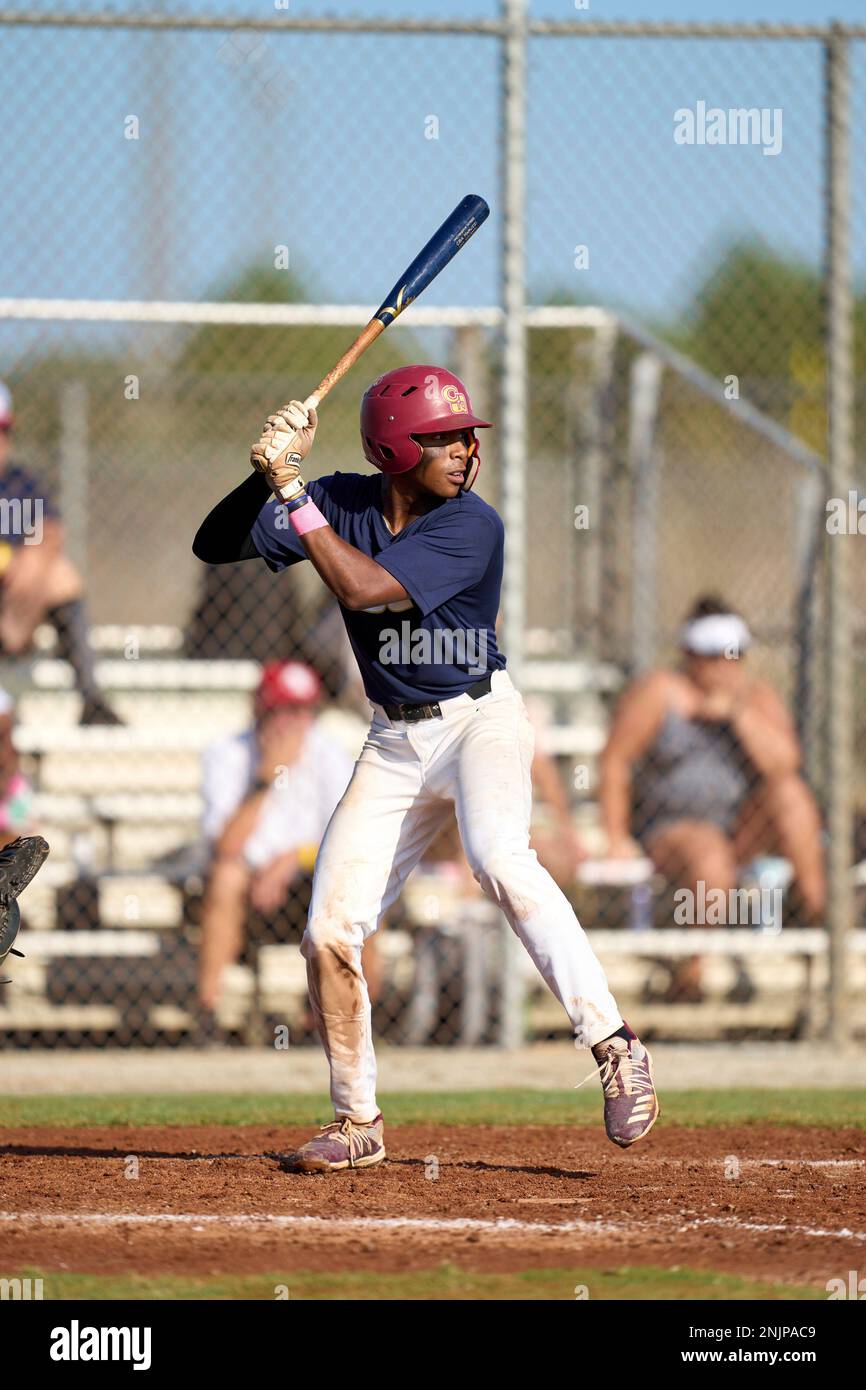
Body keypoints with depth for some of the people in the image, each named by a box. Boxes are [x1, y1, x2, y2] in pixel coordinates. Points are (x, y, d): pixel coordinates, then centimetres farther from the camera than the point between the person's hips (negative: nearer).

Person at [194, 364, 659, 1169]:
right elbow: (216, 545, -4)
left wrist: (294, 493, -24)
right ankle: (357, 1124, 16)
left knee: (499, 859, -34)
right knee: (328, 933, -1)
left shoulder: (471, 526, -16)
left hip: (481, 718, -5)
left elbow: (362, 588, -27)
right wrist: (269, 474, -20)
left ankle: (614, 1050, -34)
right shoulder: (343, 504, -2)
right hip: (396, 741, 5)